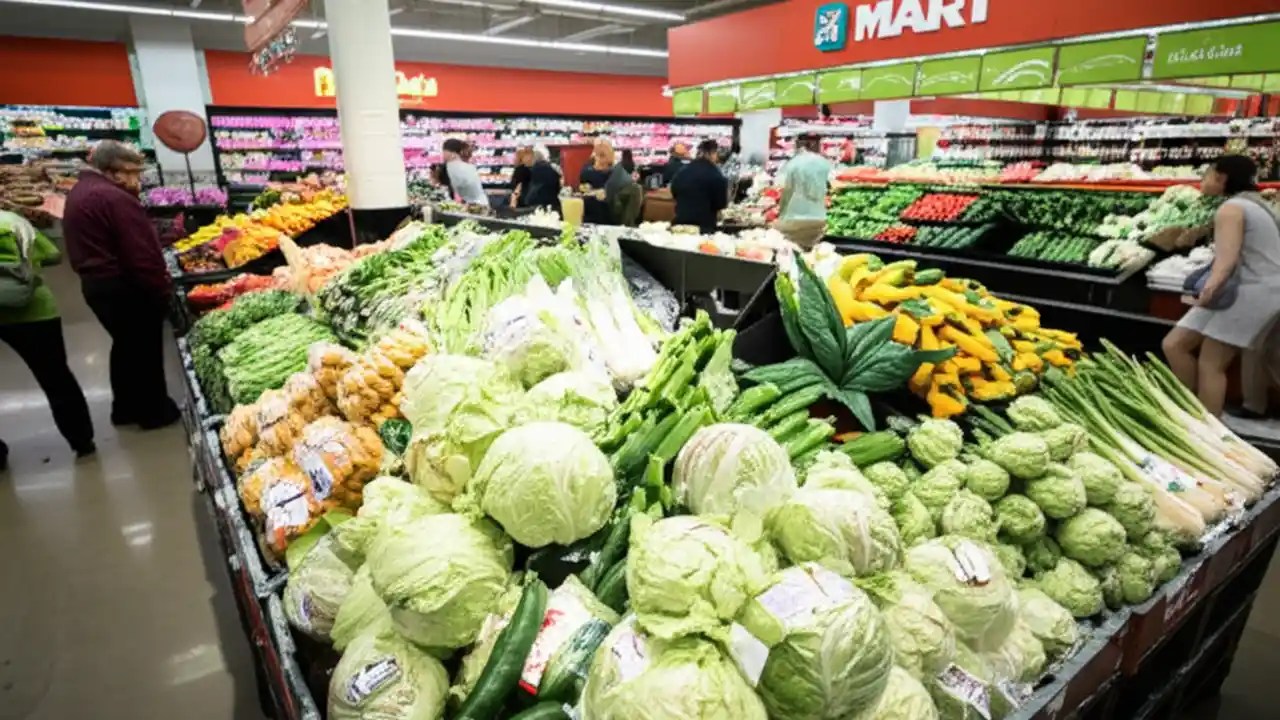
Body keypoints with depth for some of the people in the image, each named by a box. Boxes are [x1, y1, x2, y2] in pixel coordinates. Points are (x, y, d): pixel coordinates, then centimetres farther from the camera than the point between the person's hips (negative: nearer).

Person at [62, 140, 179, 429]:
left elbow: (92, 245, 17)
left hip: (94, 282, 10)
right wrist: (161, 289, -15)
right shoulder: (114, 198, -20)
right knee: (145, 347, 3)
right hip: (125, 286, -10)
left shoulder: (77, 194, 14)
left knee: (125, 344, 21)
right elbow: (142, 254, -23)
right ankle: (154, 411, 15)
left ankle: (125, 408, 31)